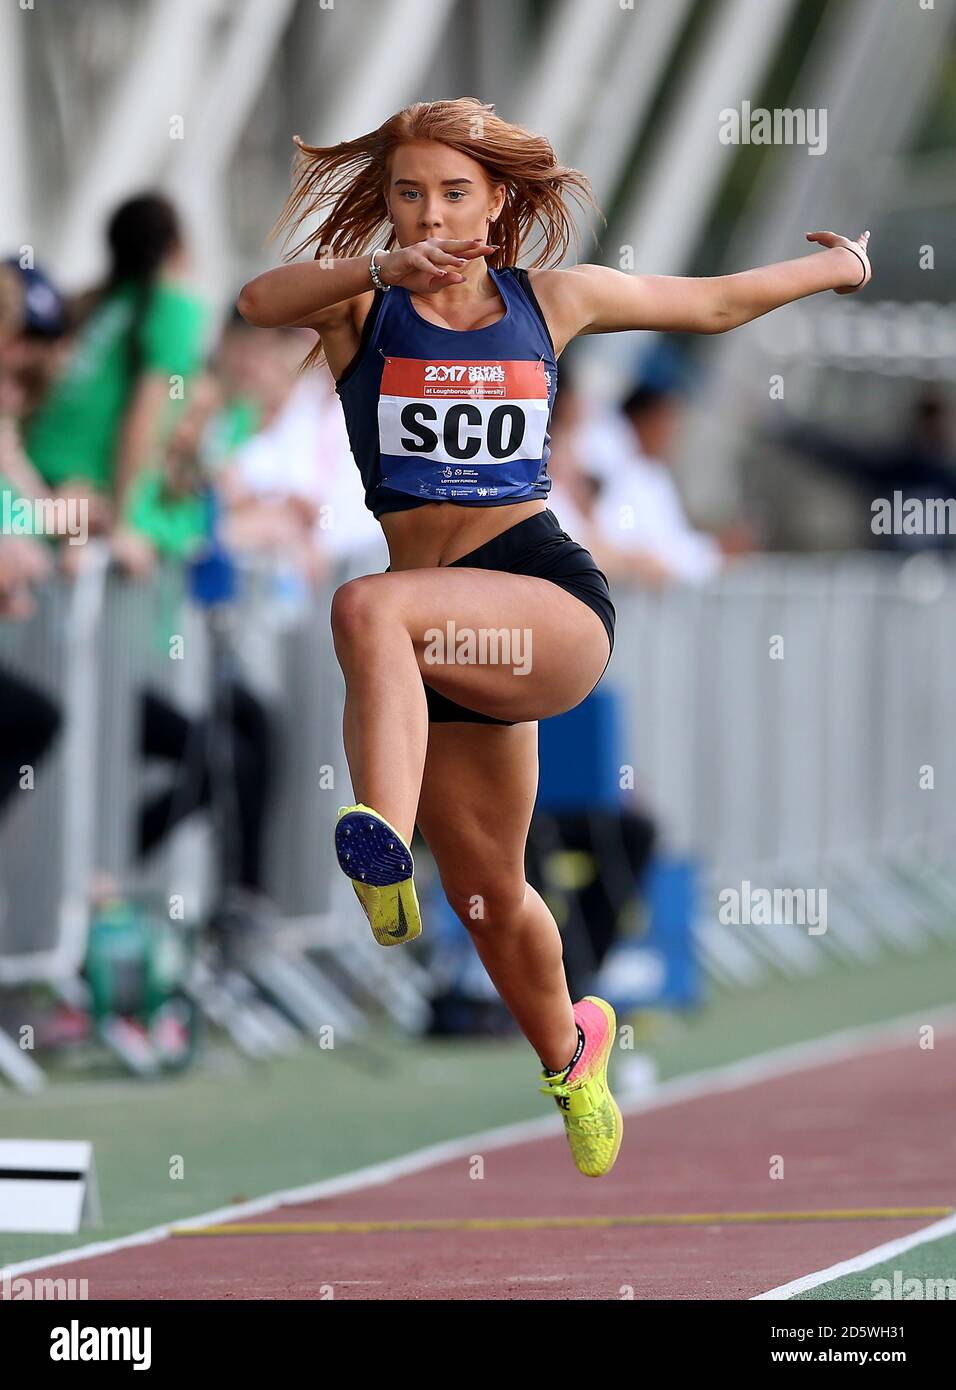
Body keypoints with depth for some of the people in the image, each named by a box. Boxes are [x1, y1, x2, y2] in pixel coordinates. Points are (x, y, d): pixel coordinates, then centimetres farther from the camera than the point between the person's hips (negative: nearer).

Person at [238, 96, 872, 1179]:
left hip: (550, 603, -3)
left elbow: (712, 302, 26)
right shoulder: (358, 307, 5)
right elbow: (257, 302, -19)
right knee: (489, 897, 14)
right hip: (440, 642, 3)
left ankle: (381, 843, -55)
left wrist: (836, 266, 36)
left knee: (369, 608, -35)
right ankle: (567, 1052, 43)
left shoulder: (553, 300, 9)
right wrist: (387, 267, -35)